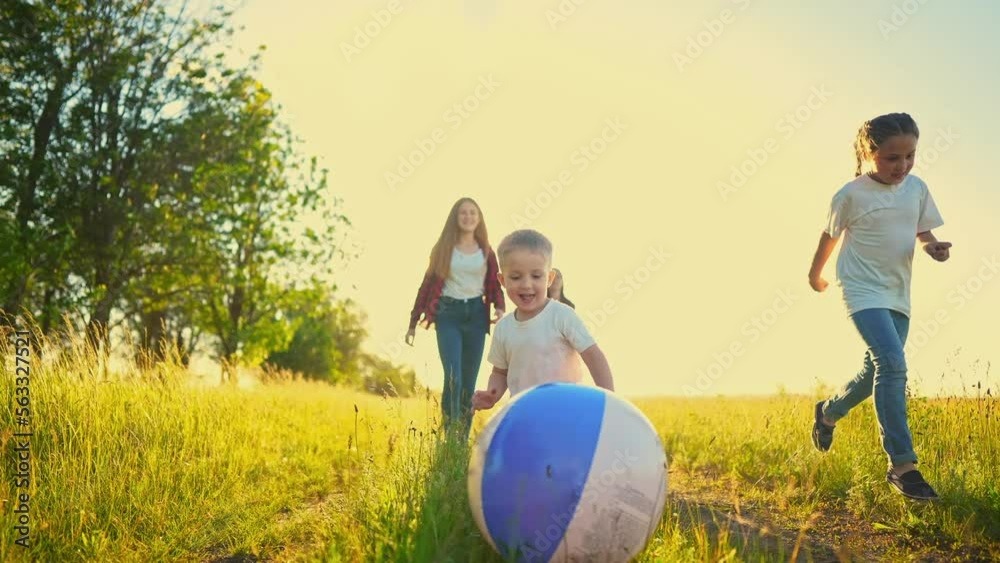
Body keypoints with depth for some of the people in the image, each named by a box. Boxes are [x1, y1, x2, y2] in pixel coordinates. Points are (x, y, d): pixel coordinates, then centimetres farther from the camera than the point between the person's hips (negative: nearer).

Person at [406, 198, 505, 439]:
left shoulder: (486, 252, 10)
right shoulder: (443, 248, 5)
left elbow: (495, 285, 11)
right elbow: (427, 284, 6)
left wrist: (500, 308, -12)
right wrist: (413, 323, 4)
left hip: (476, 314, 3)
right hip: (448, 315, -2)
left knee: (469, 382, 5)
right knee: (453, 378, -16)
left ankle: (463, 440, 12)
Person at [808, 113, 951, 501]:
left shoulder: (917, 188, 3)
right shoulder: (852, 195, -10)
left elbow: (923, 232, 12)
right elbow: (830, 236, 4)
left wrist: (933, 247, -11)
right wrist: (815, 274, 17)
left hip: (897, 294, 6)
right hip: (863, 290, -6)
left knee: (878, 371, 13)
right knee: (892, 364, -22)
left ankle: (828, 412, 43)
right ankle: (902, 465, -21)